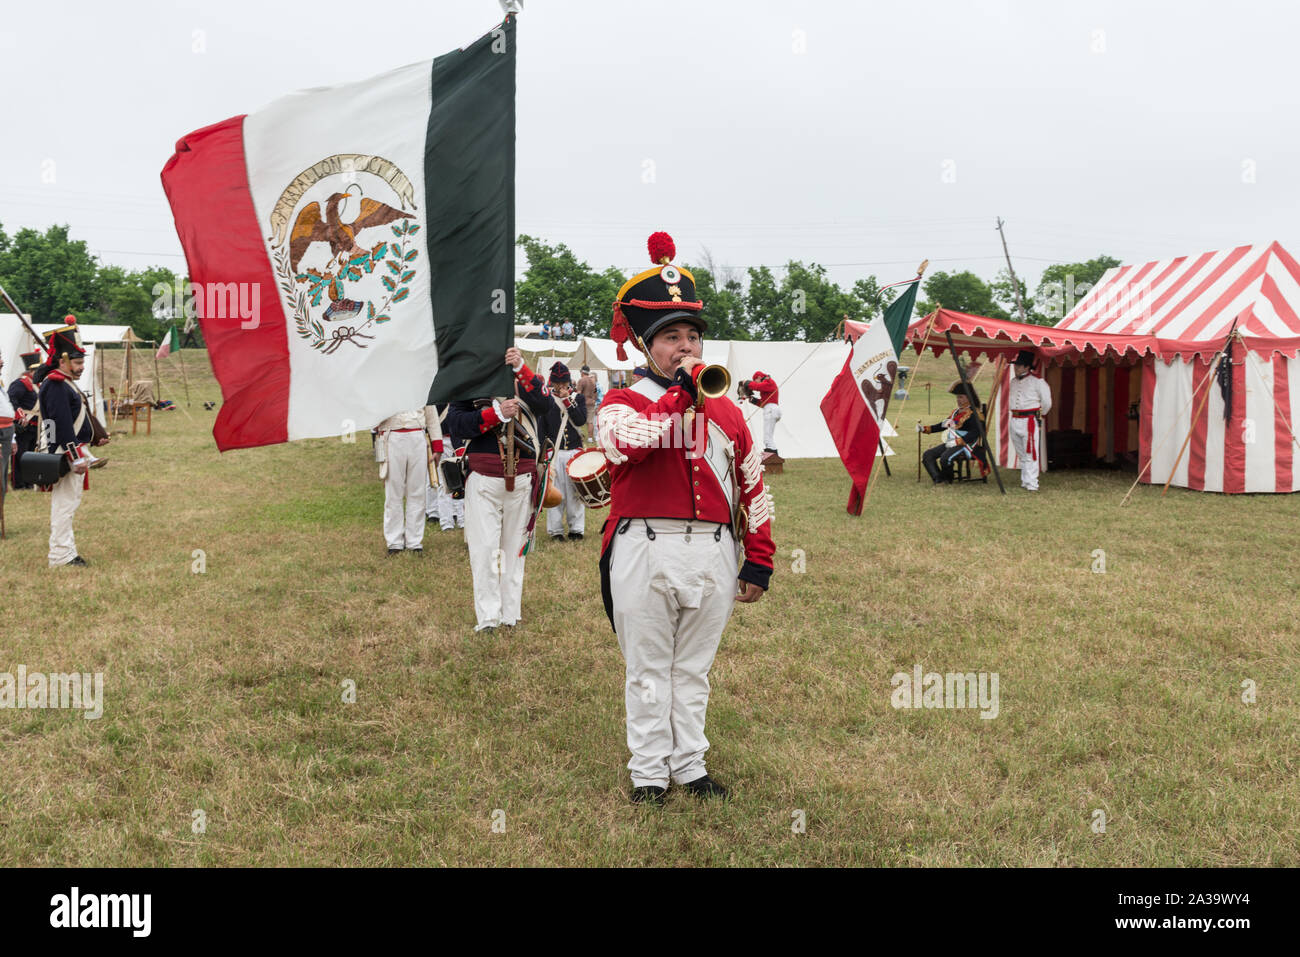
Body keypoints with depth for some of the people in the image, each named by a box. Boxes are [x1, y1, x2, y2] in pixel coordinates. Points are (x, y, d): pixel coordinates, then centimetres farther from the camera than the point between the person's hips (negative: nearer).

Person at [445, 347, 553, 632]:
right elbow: (455, 422, -8)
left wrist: (521, 367, -22)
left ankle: (511, 614, 15)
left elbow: (544, 403, -12)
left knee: (514, 545, 8)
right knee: (484, 547, -5)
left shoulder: (524, 382, 10)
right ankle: (487, 617, -1)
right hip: (484, 478, -2)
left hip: (521, 479, 2)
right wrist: (496, 413, -18)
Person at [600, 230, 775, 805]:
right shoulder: (622, 402, 1)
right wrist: (684, 390, -18)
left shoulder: (726, 409, 12)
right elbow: (628, 443, -24)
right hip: (645, 556, -3)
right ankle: (649, 772, 16)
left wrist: (759, 562, 9)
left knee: (694, 670, 14)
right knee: (648, 672, 6)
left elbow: (751, 485, 13)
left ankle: (689, 766, 25)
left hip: (713, 556, 4)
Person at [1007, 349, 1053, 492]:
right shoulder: (1014, 381, 12)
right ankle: (1024, 482, 22)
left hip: (1030, 421, -8)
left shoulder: (1037, 382, -9)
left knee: (1030, 455, -9)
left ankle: (1031, 484, -8)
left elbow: (1046, 402, -3)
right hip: (1015, 420, 8)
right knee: (1021, 454, 14)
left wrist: (1040, 414, 10)